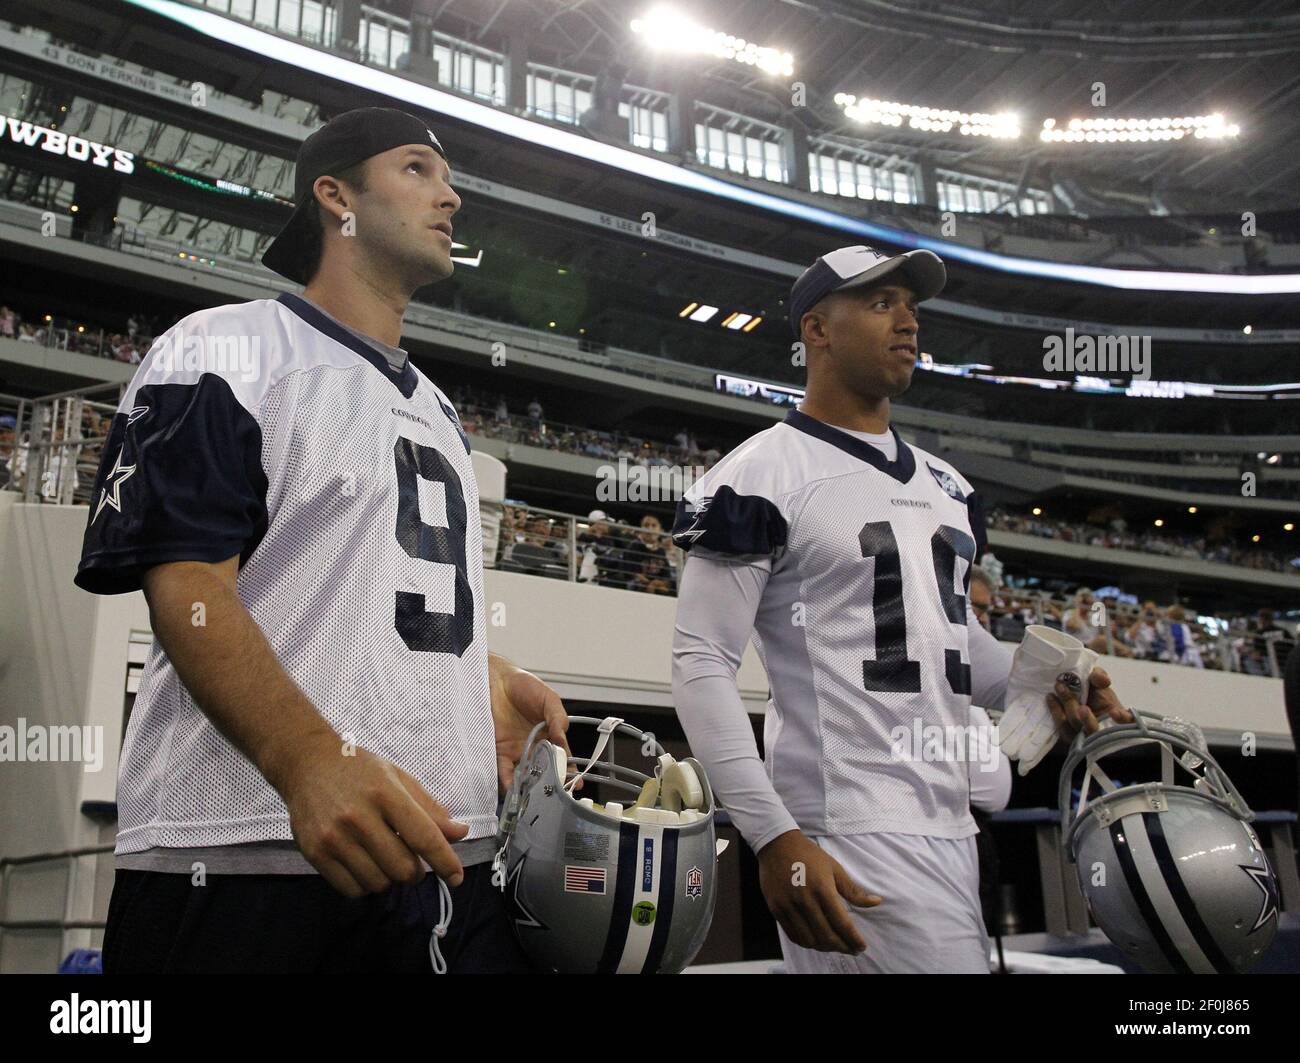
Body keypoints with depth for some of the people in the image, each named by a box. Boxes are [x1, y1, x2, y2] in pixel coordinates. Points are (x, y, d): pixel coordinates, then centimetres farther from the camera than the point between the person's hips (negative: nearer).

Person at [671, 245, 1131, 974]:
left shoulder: (945, 485, 16)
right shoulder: (762, 476, -8)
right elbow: (703, 664, -12)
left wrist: (1037, 685, 4)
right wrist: (773, 837, -20)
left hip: (951, 826, 8)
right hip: (850, 838, -8)